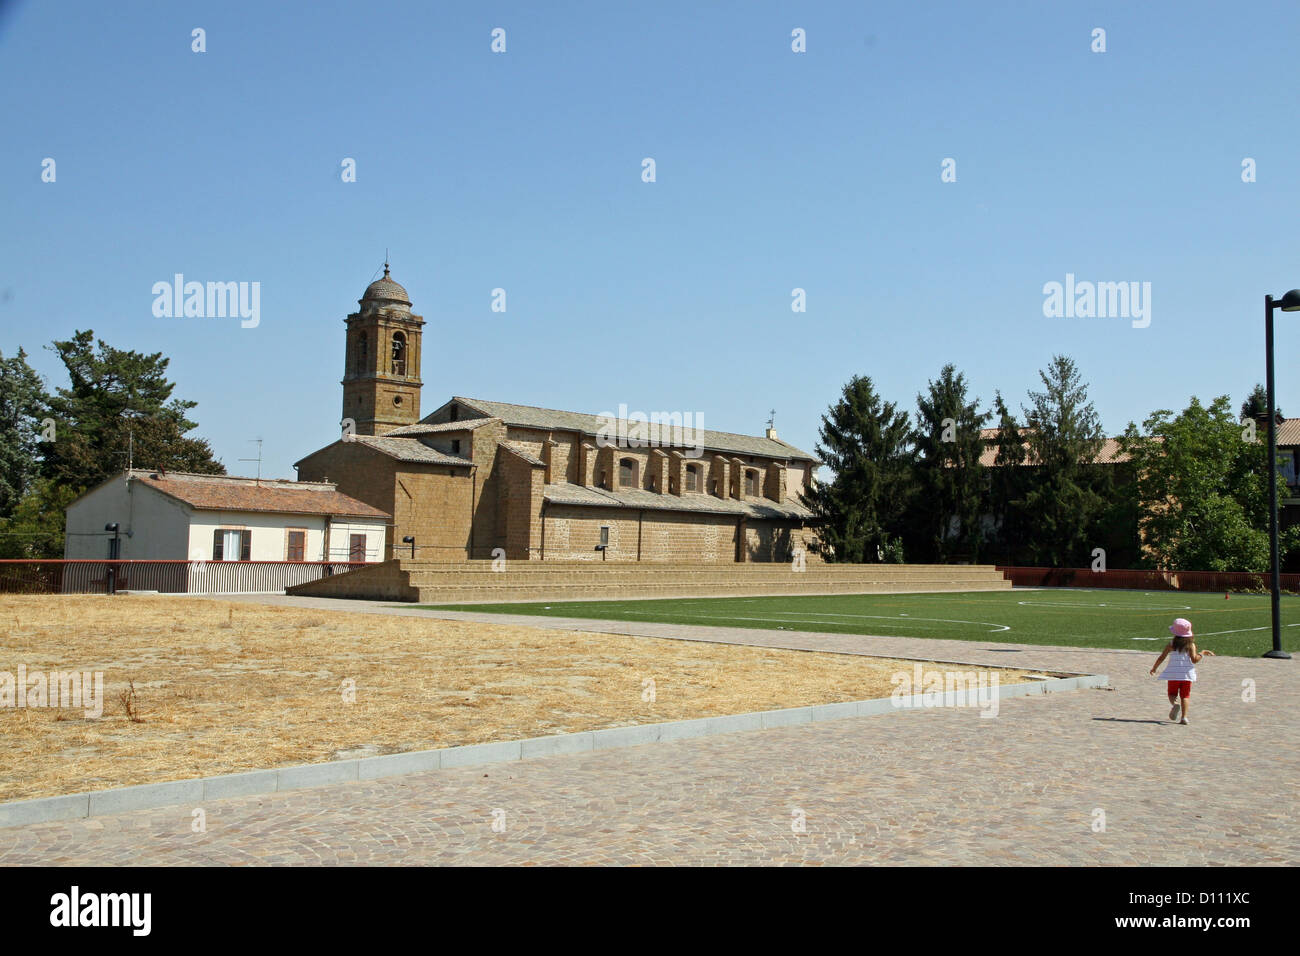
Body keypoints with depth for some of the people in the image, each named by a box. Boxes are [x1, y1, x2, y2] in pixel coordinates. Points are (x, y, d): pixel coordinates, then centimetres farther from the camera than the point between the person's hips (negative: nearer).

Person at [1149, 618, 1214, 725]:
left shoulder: (1171, 645, -2)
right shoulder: (1191, 645, -2)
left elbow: (1161, 658, -1)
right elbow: (1194, 660, -12)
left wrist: (1154, 668, 12)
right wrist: (1201, 653, 4)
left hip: (1173, 674, -1)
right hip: (1187, 675, 1)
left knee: (1172, 694, 12)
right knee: (1184, 696, 10)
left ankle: (1175, 703, -22)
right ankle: (1184, 717, -1)